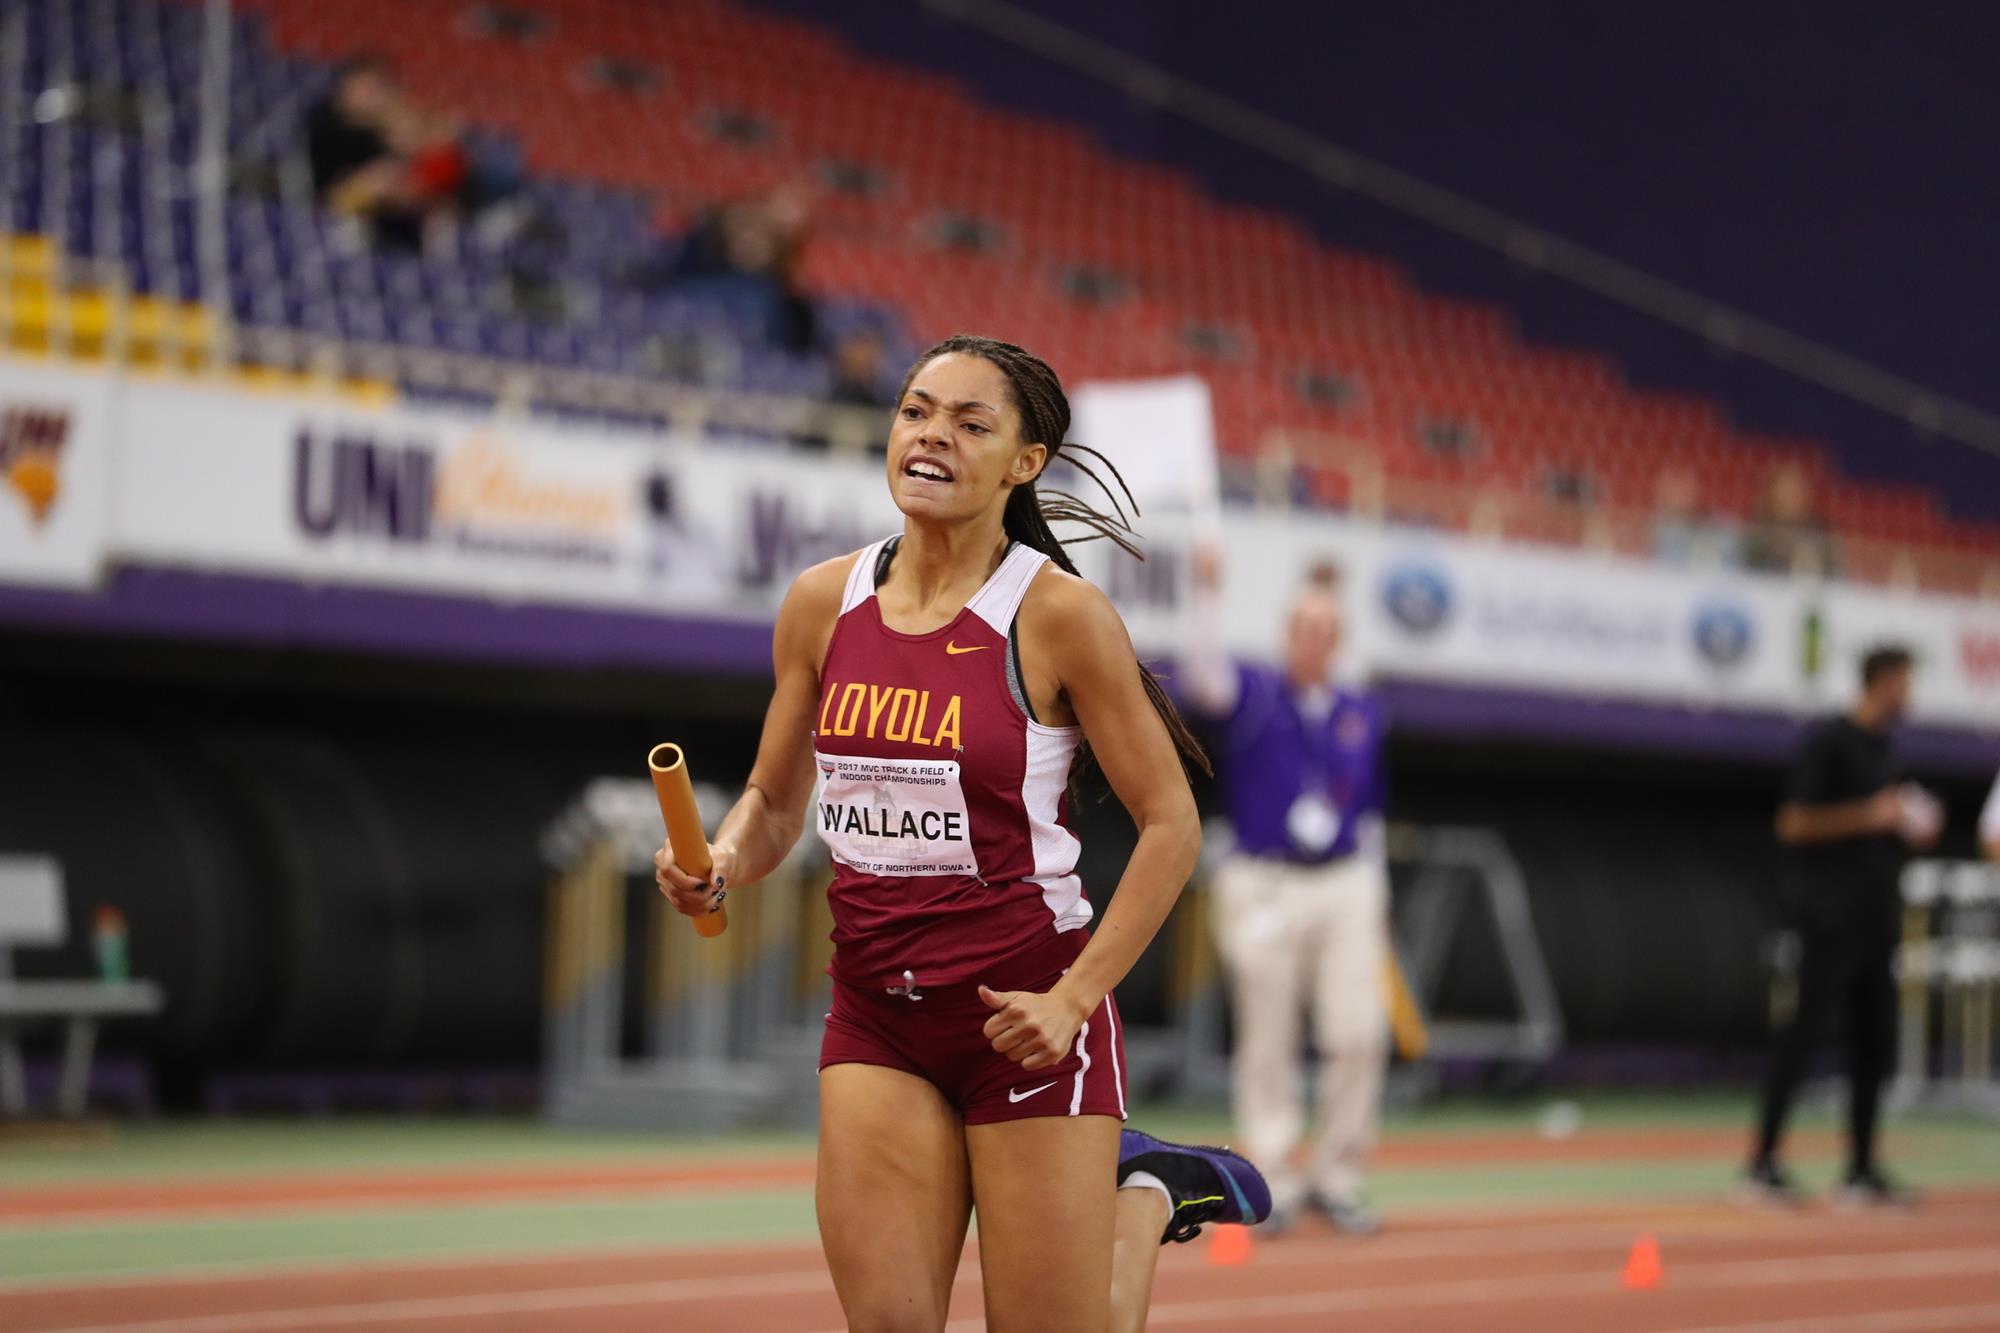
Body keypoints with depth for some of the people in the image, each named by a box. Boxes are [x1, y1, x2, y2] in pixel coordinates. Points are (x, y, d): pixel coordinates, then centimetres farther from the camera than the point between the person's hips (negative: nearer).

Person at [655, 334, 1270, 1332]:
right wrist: (720, 864, -8)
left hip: (1022, 1007, -4)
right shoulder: (823, 603, 3)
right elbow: (774, 801, 15)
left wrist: (1074, 996, -14)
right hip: (875, 1010, 4)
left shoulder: (1059, 614, -11)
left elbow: (1170, 823, -7)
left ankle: (1147, 1193, 29)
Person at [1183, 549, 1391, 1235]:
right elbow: (1204, 677, -21)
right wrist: (1208, 594, -30)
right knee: (1266, 1043, 0)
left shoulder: (1362, 715, 11)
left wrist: (1374, 902, 15)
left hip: (1347, 885, 2)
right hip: (1264, 886, -2)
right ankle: (1272, 1183, 8)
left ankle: (1337, 1178, 6)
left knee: (1359, 1034, -7)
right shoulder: (1254, 694, 1)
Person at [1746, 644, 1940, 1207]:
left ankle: (1861, 1170, 11)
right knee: (1807, 1029, -9)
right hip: (1832, 917, -8)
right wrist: (1872, 815, -18)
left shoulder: (1882, 747, 17)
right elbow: (1794, 824, -14)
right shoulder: (1828, 741, -9)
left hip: (1874, 920, 8)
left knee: (1875, 1042, 7)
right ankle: (1763, 1163, -7)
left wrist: (1907, 827, 9)